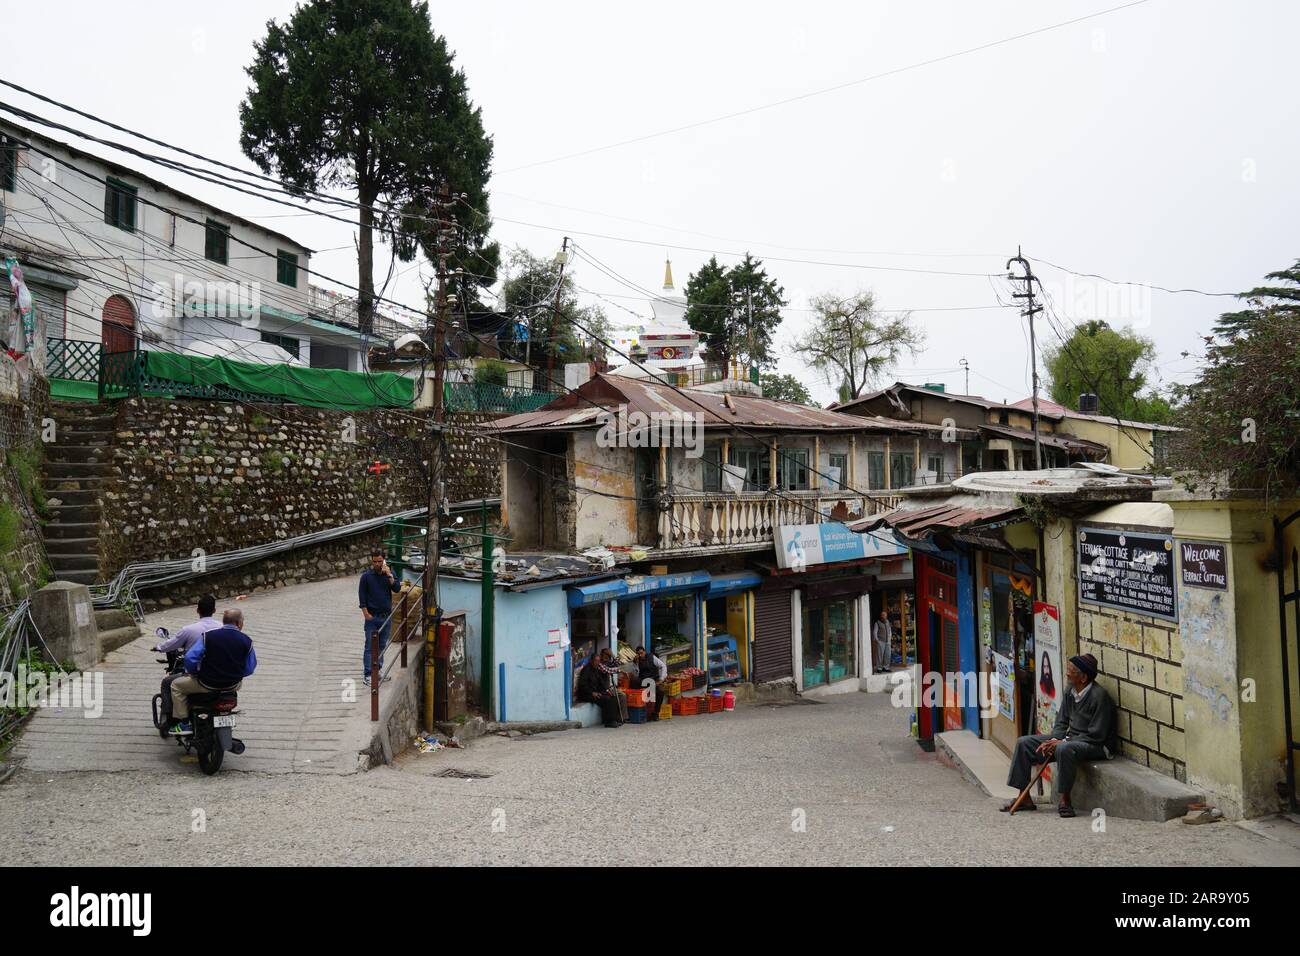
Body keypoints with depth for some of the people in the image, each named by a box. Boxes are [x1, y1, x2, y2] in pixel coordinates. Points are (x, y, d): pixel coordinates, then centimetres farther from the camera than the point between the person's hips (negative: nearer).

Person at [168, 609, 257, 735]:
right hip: (232, 685, 2)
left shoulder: (208, 636, -12)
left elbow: (190, 658, -15)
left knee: (176, 685, 20)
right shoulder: (246, 641, -8)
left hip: (207, 684, -2)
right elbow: (249, 669, -2)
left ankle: (183, 723, 16)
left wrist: (193, 673, 5)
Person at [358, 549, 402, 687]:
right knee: (370, 646, -4)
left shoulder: (390, 573, 2)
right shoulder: (366, 576, -7)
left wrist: (389, 576, -19)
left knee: (382, 644, 14)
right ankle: (367, 675, -1)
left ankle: (378, 669, 27)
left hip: (386, 616, 4)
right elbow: (362, 595, -6)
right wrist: (366, 613, -11)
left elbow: (397, 589, -8)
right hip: (372, 616, -4)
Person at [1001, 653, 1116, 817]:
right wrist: (1053, 740, -10)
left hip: (1097, 746, -9)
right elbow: (1061, 722, 12)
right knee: (1024, 743, 1)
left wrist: (1061, 743, -21)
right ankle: (1024, 798, 5)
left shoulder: (1099, 696, -20)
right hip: (1070, 738, 9)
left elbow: (1096, 735, -22)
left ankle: (1065, 801, -24)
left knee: (1065, 749, -41)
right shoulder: (1071, 692, 5)